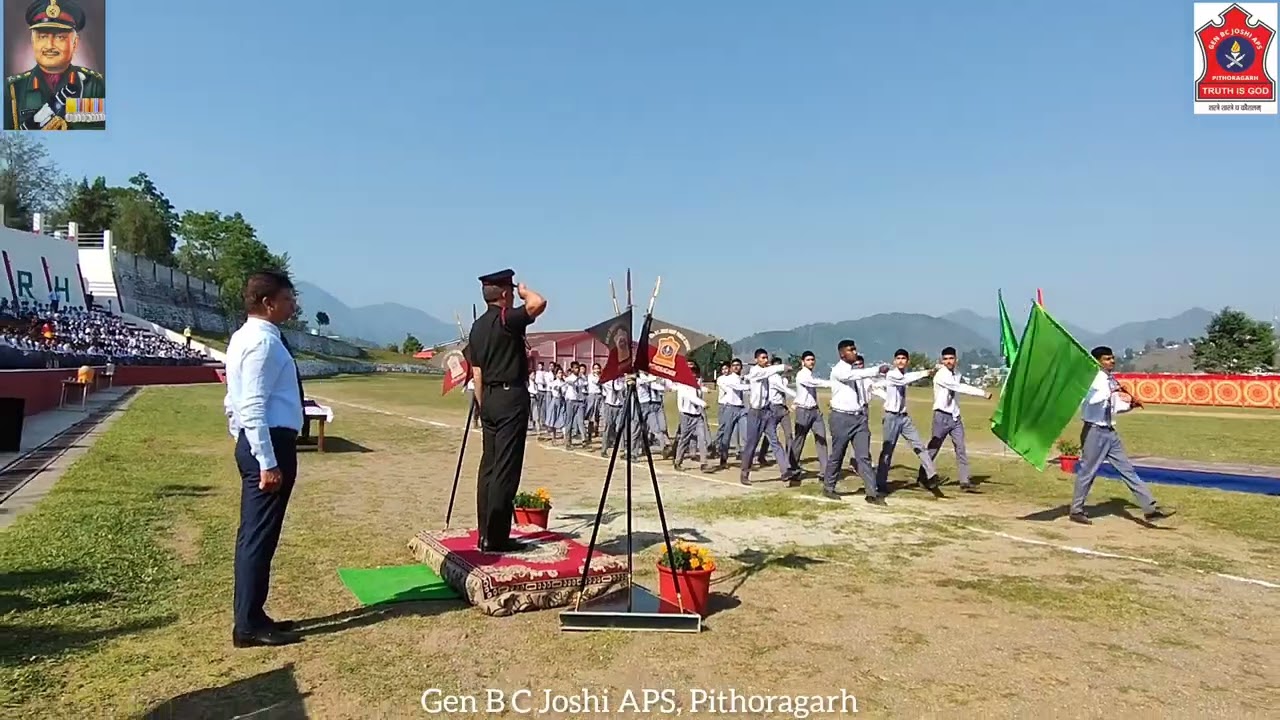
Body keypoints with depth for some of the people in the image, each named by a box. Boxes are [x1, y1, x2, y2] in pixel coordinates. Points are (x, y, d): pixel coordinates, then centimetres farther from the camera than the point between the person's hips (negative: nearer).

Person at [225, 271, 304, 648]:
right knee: (260, 536, -3)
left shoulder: (246, 337, 16)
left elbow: (237, 403, 19)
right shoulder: (263, 341, -15)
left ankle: (250, 618, 25)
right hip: (270, 444, -11)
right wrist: (268, 462, -22)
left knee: (254, 535, 15)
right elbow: (254, 406, -22)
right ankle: (250, 625, 7)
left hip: (253, 441, 11)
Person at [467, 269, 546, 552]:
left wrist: (483, 405, 20)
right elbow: (539, 303, -29)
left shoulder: (477, 327, 13)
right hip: (511, 396, -9)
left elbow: (477, 373, 15)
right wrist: (524, 291, -7)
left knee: (489, 466, 11)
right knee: (505, 469, -6)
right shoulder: (507, 319, -12)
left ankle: (485, 534, 16)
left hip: (489, 398, 9)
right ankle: (495, 537, -4)